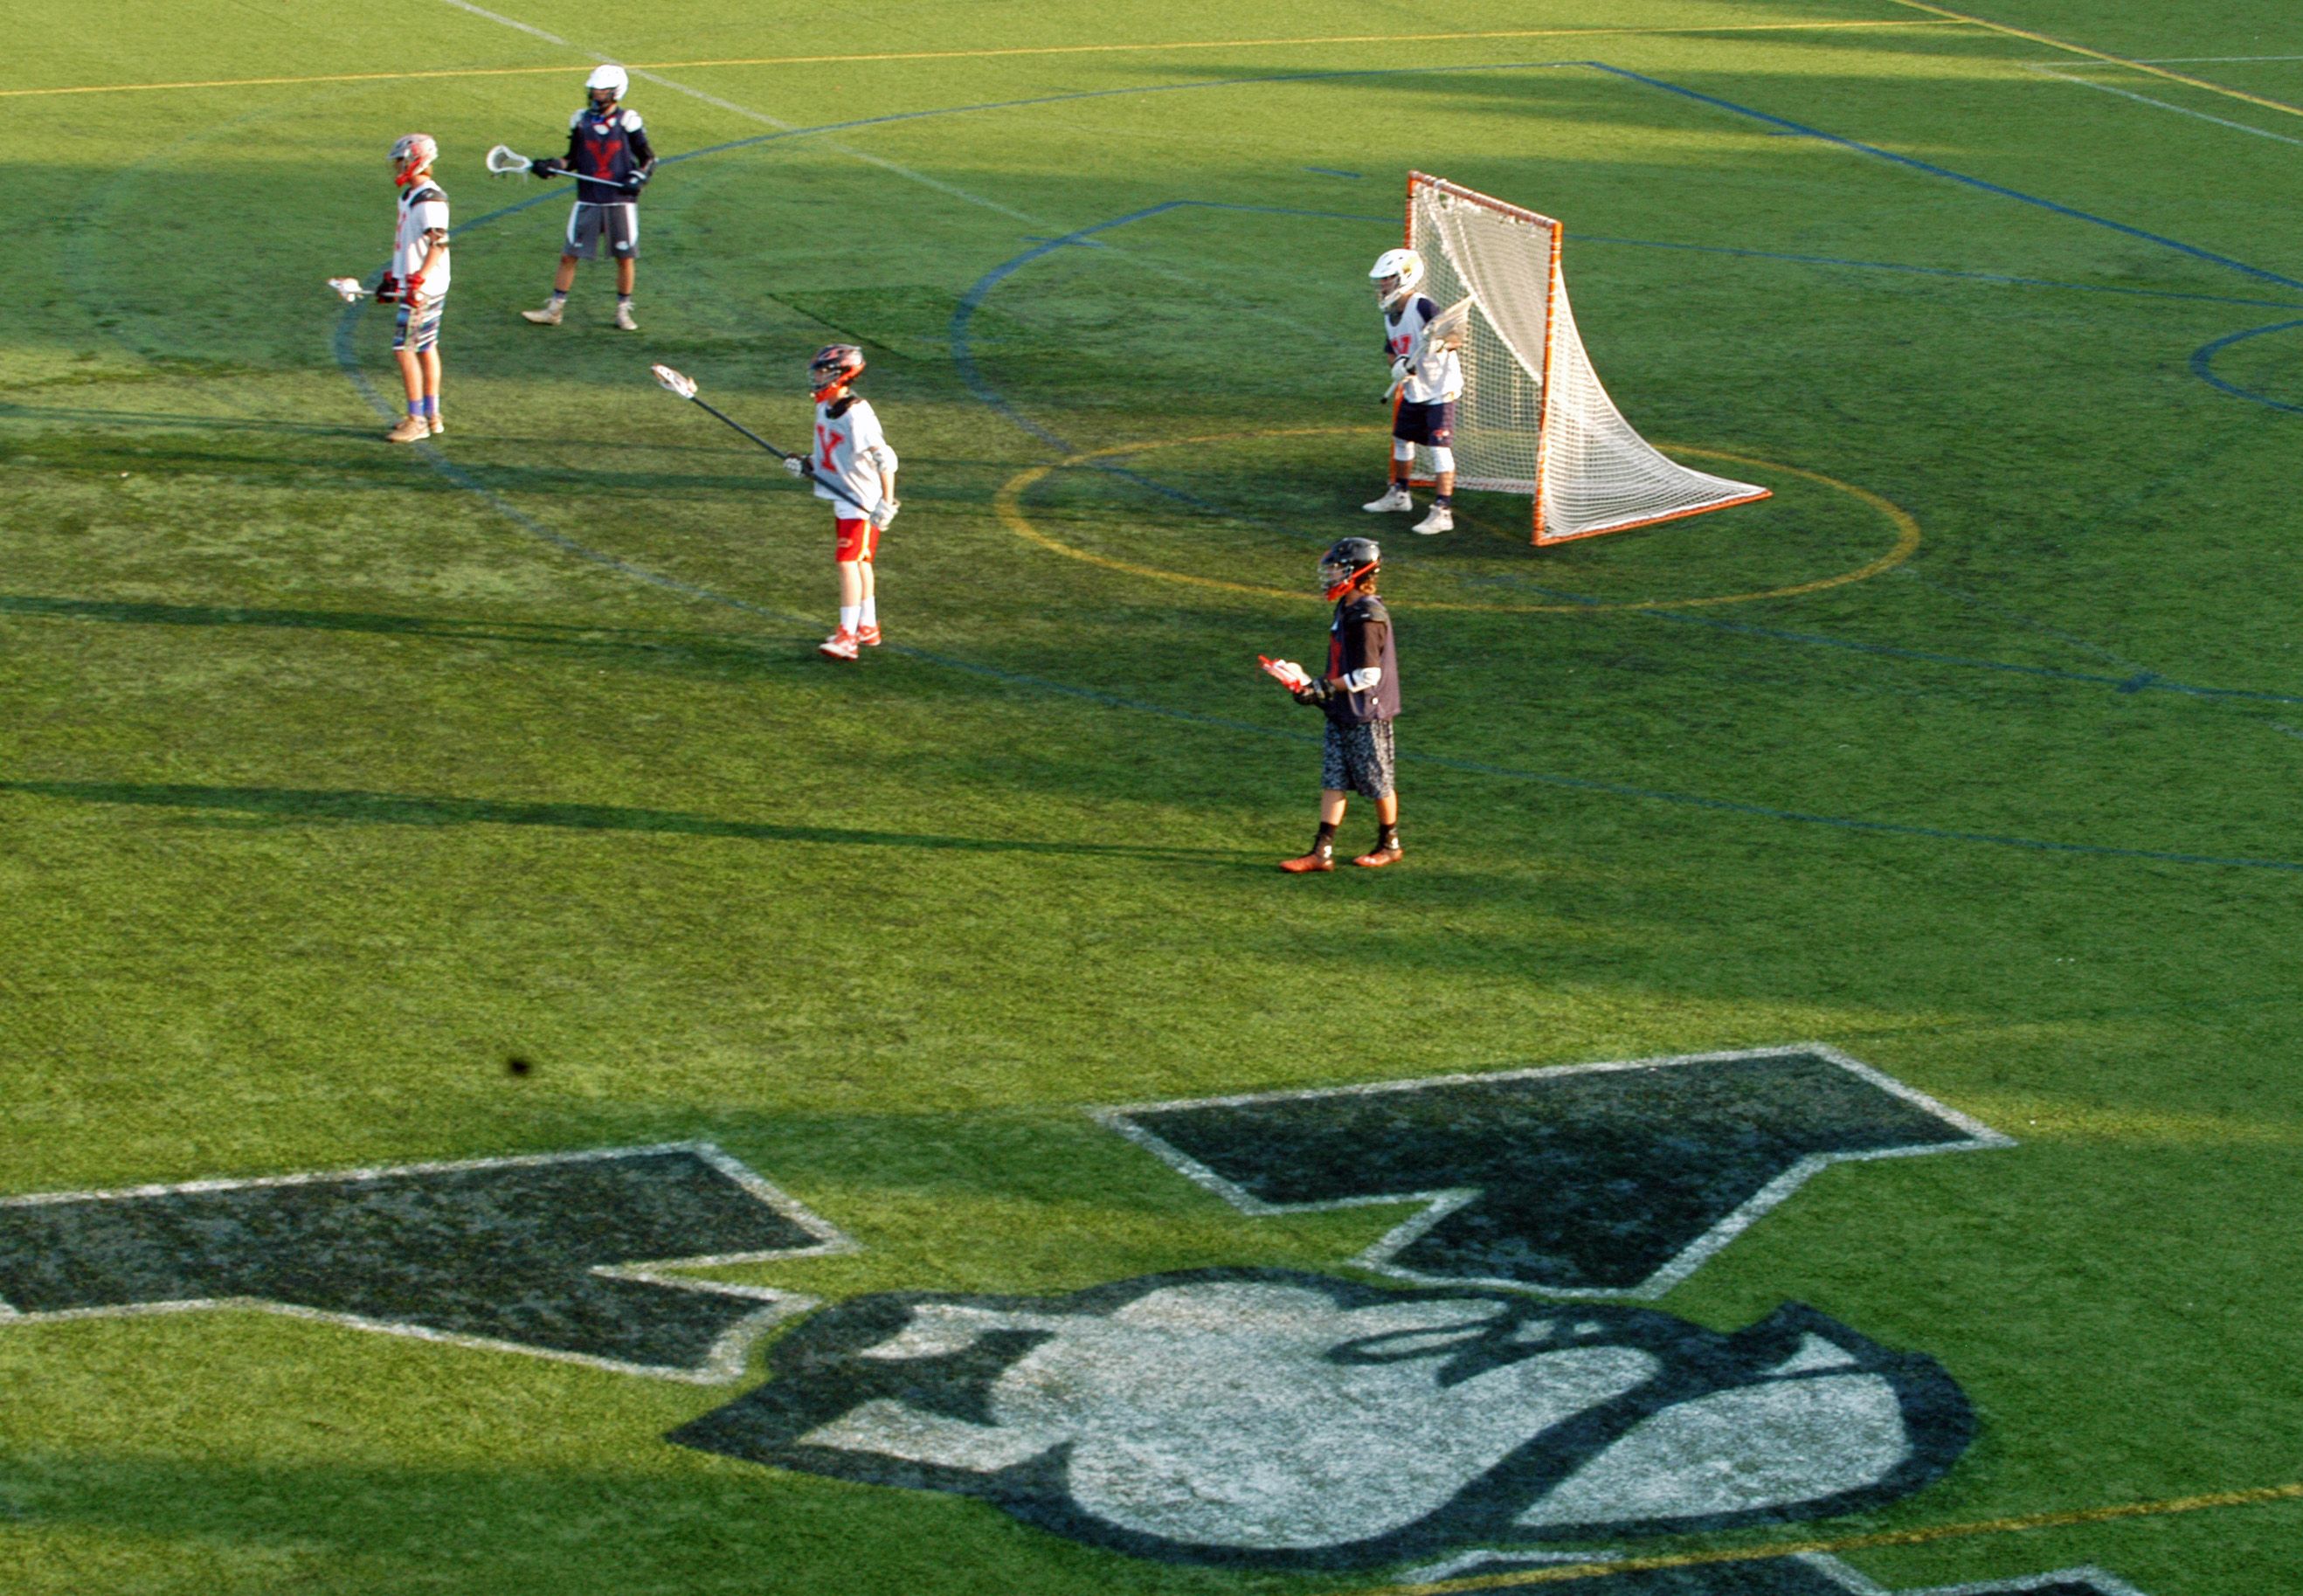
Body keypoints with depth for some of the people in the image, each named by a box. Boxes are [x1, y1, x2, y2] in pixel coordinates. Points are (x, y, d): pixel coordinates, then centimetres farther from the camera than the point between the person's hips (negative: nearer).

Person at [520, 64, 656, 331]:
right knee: (569, 255, 1)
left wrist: (639, 177, -15)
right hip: (588, 201, 2)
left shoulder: (627, 122, -3)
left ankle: (623, 311, 19)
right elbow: (573, 160, 13)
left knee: (625, 257, 4)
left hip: (620, 201, -2)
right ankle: (554, 309, 9)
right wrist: (550, 166, -3)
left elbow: (648, 159, 3)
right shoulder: (581, 121, 4)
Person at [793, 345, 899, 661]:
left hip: (864, 501, -10)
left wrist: (888, 503, -26)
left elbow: (885, 459, -24)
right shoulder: (824, 409, 6)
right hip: (842, 498, 10)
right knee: (859, 561, 18)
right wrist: (806, 465, 3)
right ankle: (868, 628, 30)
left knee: (848, 561, -12)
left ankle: (848, 637, -11)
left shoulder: (857, 415, -22)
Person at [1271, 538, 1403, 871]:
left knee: (1378, 783, 6)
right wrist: (1315, 686, 10)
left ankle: (1389, 846, 22)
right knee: (1333, 781, 6)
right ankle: (1322, 852, 7)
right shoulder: (1347, 609, 9)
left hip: (1367, 717, -9)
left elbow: (1367, 675, -23)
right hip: (1342, 714, 9)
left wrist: (1324, 688, -19)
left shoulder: (1367, 617, -22)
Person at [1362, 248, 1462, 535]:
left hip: (1440, 388, -9)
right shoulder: (1390, 316, 9)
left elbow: (1455, 337, -21)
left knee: (1439, 446, -13)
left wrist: (1441, 344, -43)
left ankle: (1443, 511, -14)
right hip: (1413, 390, 9)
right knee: (1402, 438, 20)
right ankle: (1398, 494, 40)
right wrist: (1398, 366, -9)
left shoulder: (1423, 307, -18)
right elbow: (1392, 352, 14)